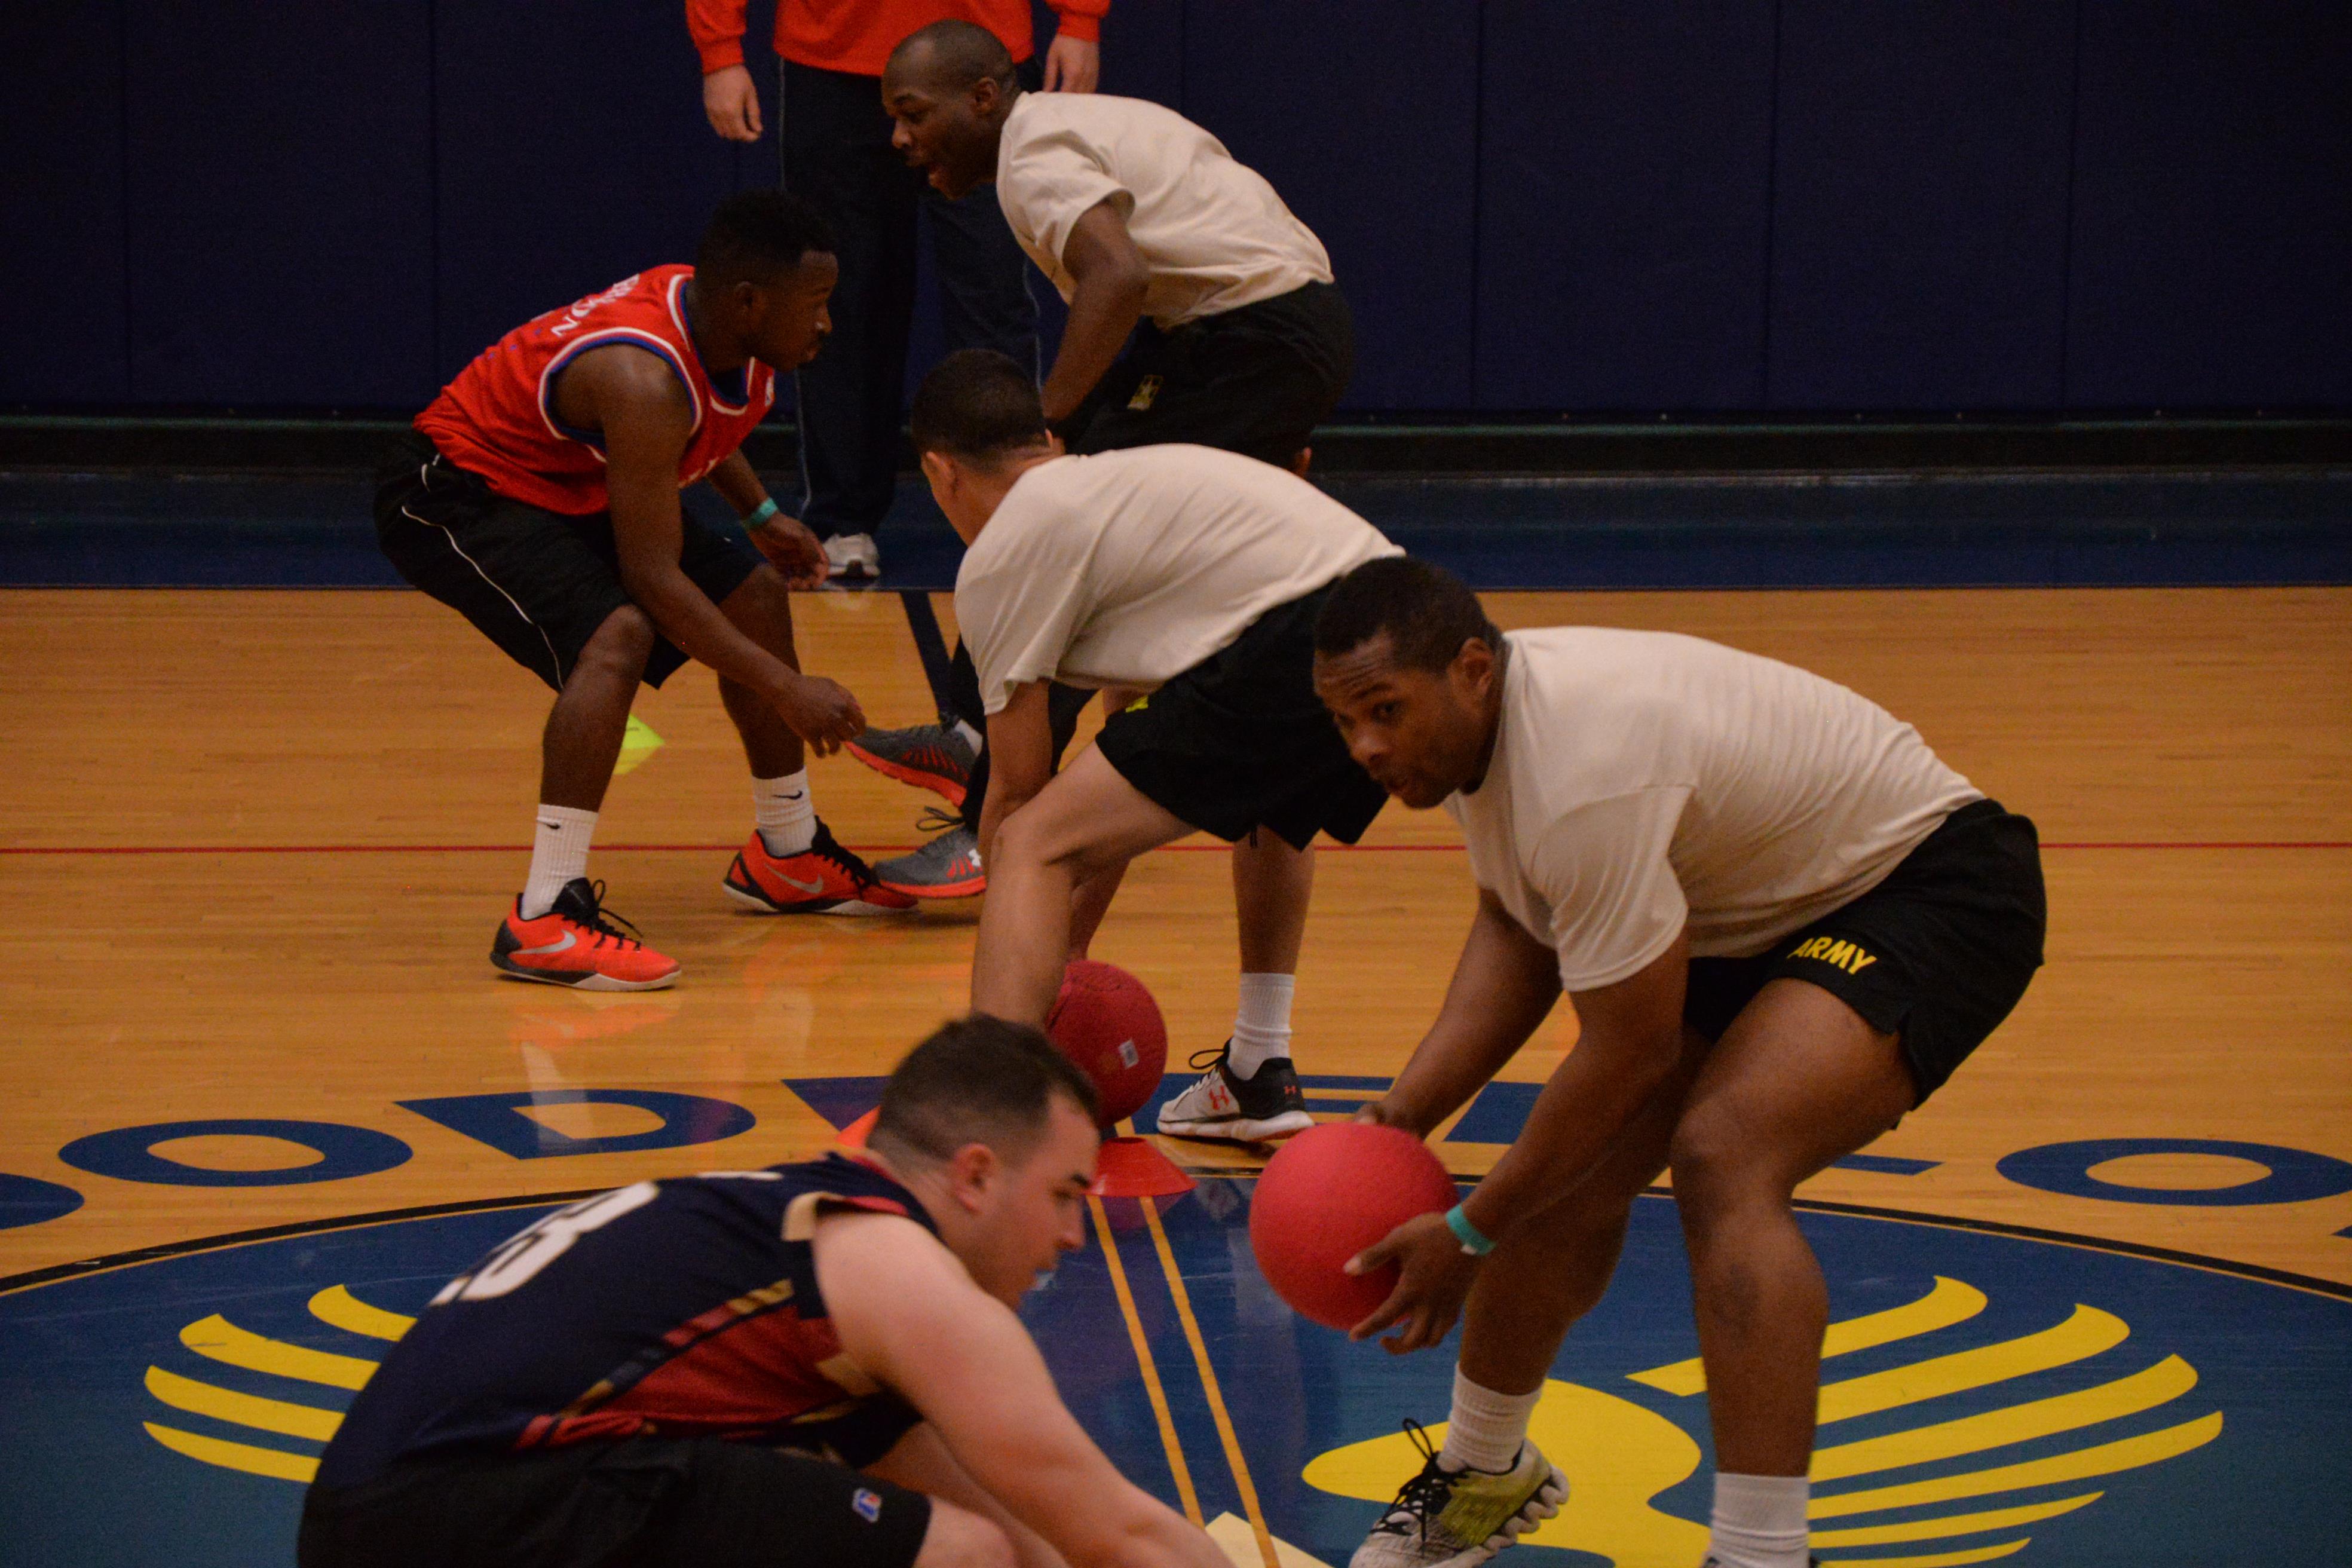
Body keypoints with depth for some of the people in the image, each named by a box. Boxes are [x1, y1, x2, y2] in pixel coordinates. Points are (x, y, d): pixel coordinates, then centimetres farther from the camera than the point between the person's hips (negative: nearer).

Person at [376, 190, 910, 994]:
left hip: (568, 486, 10)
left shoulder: (707, 313, -8)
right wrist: (786, 690, -31)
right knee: (616, 635, -32)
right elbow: (652, 577, -34)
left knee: (754, 594, 12)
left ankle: (787, 856, 29)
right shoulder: (644, 379, -35)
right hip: (451, 493, -10)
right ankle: (544, 919, -31)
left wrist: (759, 514, 11)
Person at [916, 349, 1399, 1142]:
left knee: (1031, 846, -4)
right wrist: (1073, 938, 40)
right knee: (1270, 800, 39)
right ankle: (1258, 1076, 38)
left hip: (1304, 647, -9)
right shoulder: (1115, 486, 34)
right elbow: (1123, 792, 38)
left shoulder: (998, 557, 9)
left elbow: (1018, 795, 12)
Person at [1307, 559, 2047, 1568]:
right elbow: (1515, 932, 7)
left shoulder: (1582, 773, -35)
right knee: (1566, 1174, 8)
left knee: (1723, 1155, -31)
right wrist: (1406, 1111, -6)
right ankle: (1483, 1476, 34)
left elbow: (1633, 1053, -28)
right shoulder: (1474, 718, -7)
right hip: (1750, 910, 10)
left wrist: (1470, 1236, -19)